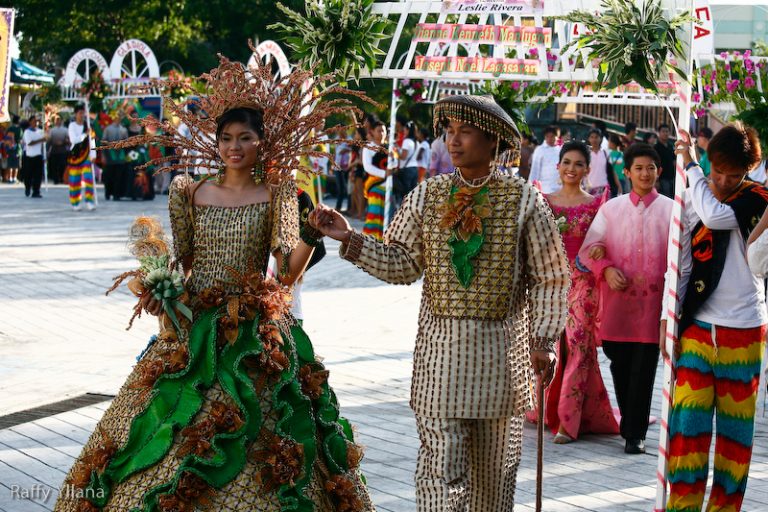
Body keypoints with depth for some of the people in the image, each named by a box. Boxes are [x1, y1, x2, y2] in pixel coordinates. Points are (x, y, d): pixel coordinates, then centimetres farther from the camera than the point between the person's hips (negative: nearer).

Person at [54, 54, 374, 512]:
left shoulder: (276, 195, -1)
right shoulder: (191, 193, 6)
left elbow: (289, 270, -13)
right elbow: (179, 262, 13)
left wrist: (312, 235, -30)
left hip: (256, 334, -2)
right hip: (195, 329, 2)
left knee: (256, 440, -3)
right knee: (176, 434, 2)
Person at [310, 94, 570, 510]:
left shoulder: (524, 201, 0)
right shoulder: (426, 196, 5)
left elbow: (549, 277, 3)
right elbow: (402, 265, 2)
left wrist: (543, 340, -3)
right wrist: (349, 239, -10)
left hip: (502, 348, 0)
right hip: (440, 346, 0)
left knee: (495, 467, 11)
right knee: (442, 464, -5)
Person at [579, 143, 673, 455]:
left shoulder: (671, 210, 5)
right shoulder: (612, 208, 10)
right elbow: (589, 248, 6)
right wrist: (607, 270, -11)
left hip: (653, 300, -2)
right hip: (617, 300, 2)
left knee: (643, 369, -3)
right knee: (620, 366, 8)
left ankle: (635, 434, 4)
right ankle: (630, 424, 24)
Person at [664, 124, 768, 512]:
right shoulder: (695, 197, 6)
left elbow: (716, 216, -24)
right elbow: (682, 264, 10)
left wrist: (690, 166, -12)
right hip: (697, 325, 2)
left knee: (735, 424, 4)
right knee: (688, 418, -6)